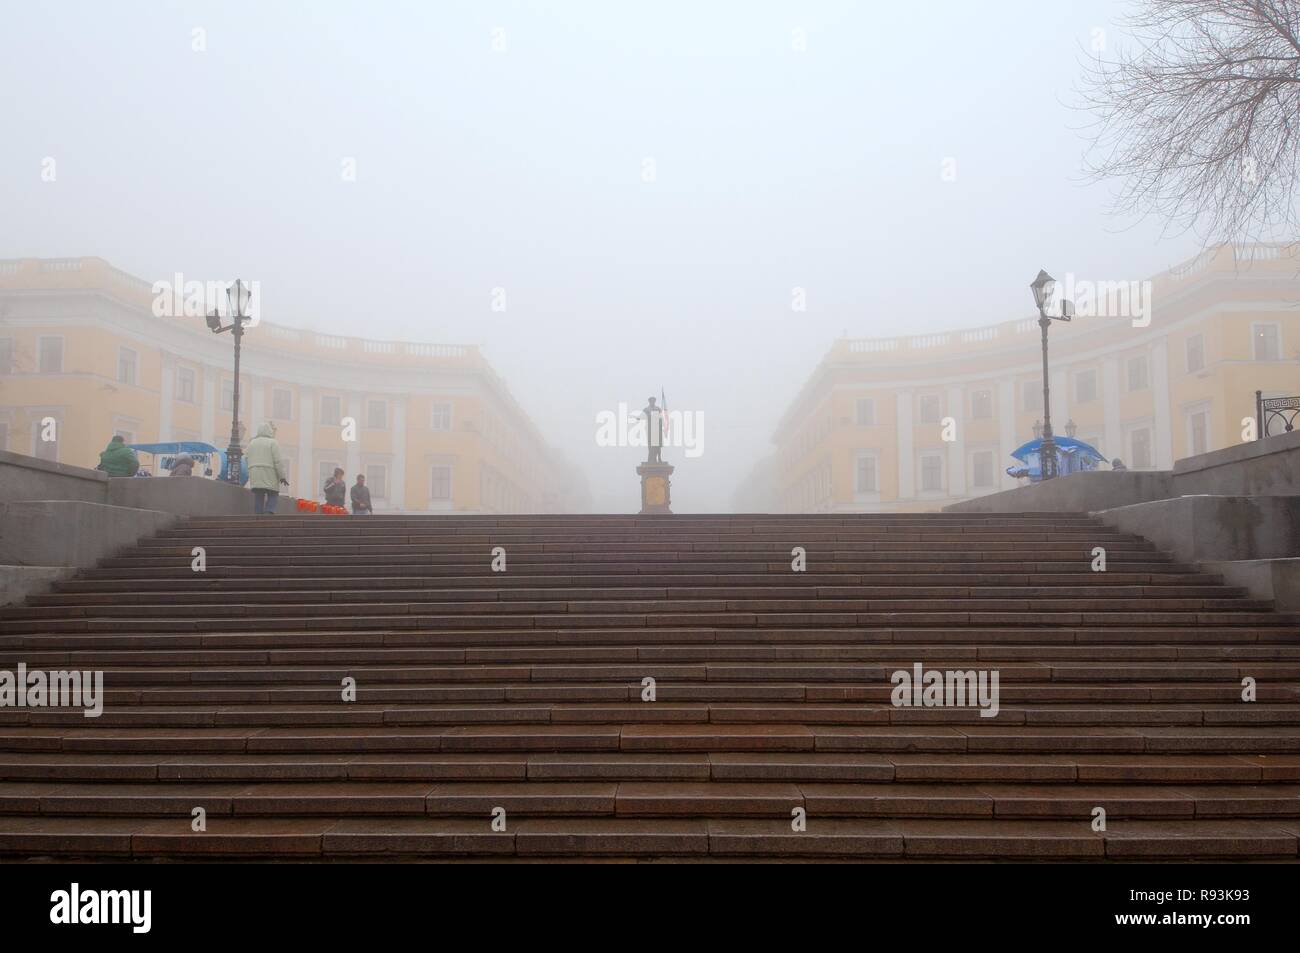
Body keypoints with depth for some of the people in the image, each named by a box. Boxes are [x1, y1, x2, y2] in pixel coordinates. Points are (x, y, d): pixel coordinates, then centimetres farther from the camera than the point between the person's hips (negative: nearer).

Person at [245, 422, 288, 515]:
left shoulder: (252, 442, 16)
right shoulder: (272, 443, -2)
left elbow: (246, 458, 15)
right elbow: (278, 461, -7)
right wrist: (282, 476, -4)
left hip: (255, 476, 5)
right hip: (269, 474, -5)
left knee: (258, 497, 4)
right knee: (273, 495, 1)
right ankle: (269, 513, -19)